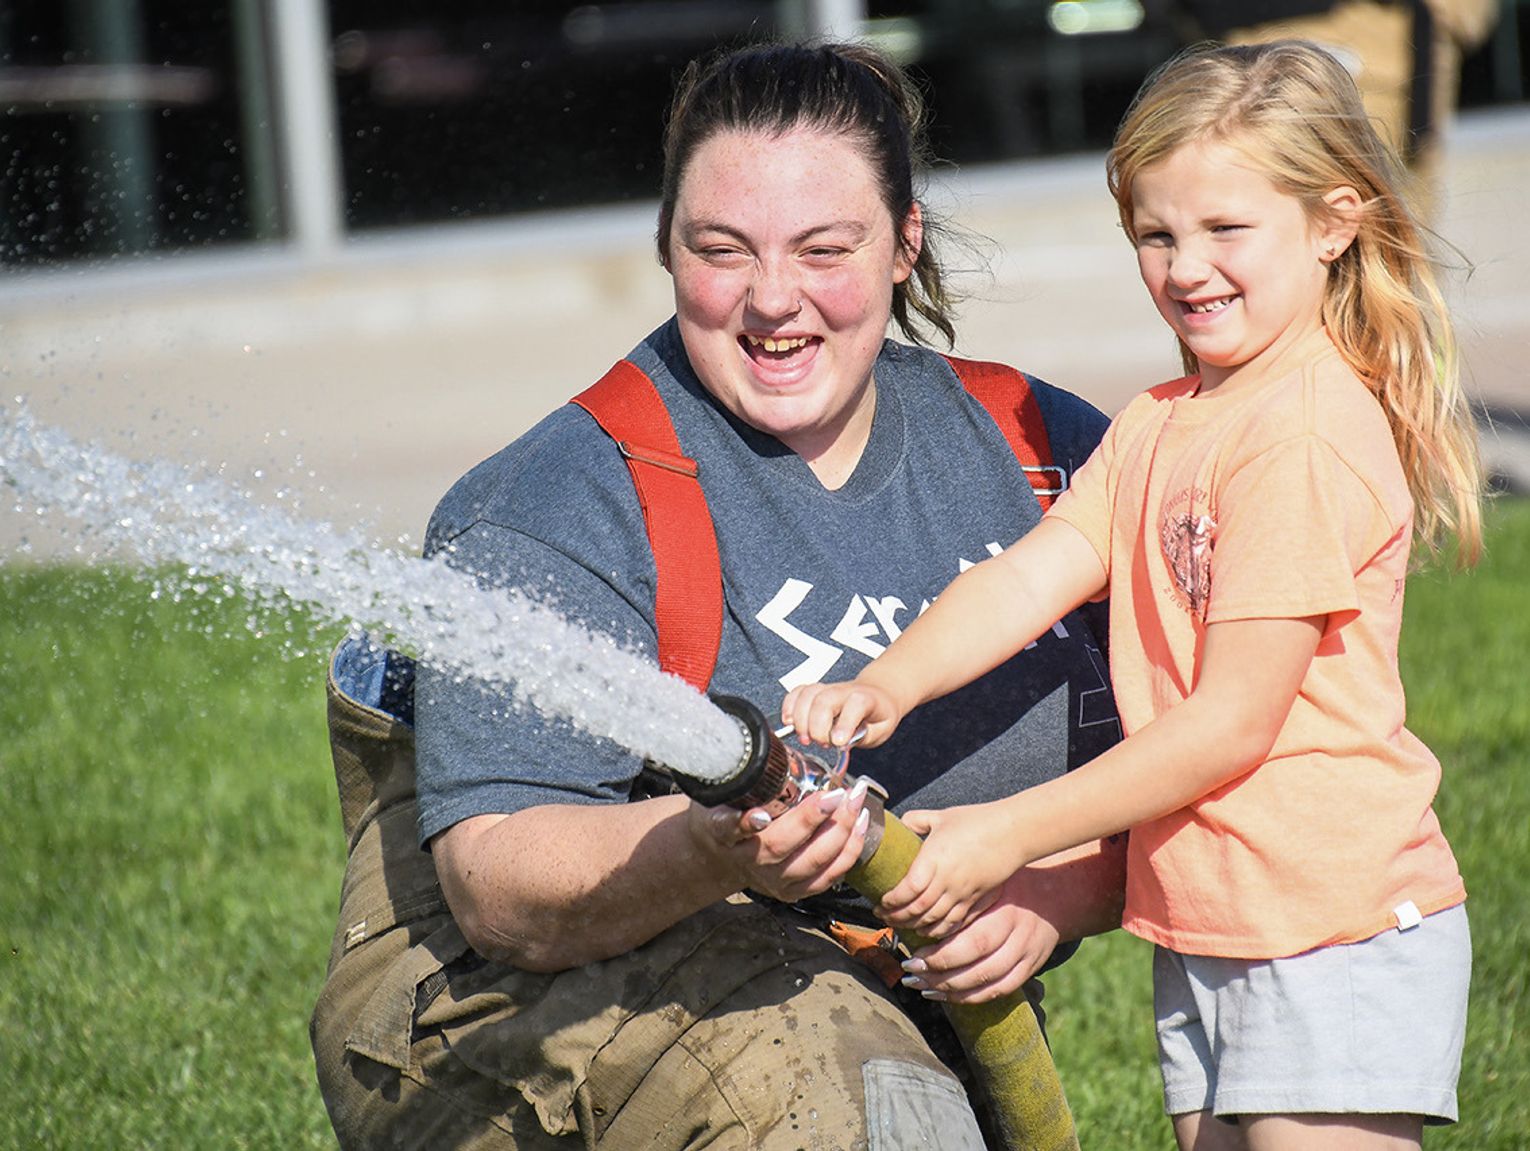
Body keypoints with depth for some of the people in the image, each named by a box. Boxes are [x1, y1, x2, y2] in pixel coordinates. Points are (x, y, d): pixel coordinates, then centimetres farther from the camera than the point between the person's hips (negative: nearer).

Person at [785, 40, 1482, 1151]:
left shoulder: (1308, 436, -17)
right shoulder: (1158, 426, 12)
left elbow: (1232, 722, -19)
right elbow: (1033, 572, 0)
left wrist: (1009, 835, -18)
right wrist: (888, 687, -18)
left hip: (1334, 936, -9)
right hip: (1203, 929, 9)